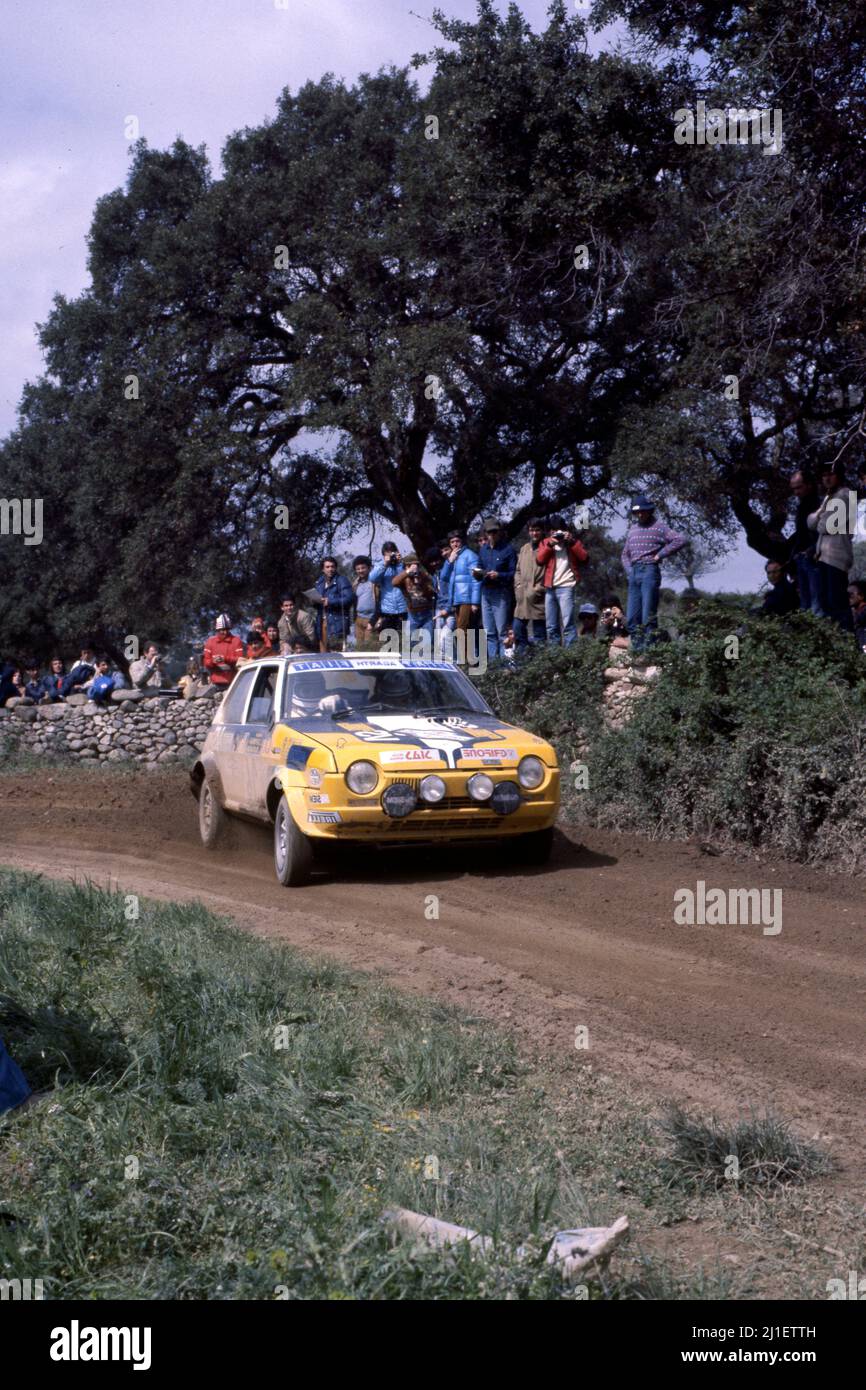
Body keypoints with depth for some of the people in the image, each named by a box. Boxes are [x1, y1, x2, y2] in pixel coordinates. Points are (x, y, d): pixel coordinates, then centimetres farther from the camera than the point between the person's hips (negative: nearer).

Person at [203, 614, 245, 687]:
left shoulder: (236, 641, 3)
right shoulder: (210, 641, 11)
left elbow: (240, 660, -5)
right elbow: (205, 661, 8)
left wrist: (225, 659, -20)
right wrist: (213, 661, -15)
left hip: (232, 682, -2)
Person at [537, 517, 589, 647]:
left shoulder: (572, 541, 11)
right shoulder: (546, 542, 16)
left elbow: (584, 558, -3)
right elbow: (540, 559, 0)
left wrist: (572, 542, -8)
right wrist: (550, 544, -10)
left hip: (566, 587, -3)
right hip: (549, 588, 3)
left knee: (567, 624, -13)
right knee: (551, 626, 5)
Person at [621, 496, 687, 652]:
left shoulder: (659, 527, 0)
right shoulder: (633, 529, 18)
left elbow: (682, 540, -12)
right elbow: (625, 553, 27)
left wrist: (660, 554, -11)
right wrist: (629, 570, 10)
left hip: (649, 571, -7)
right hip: (634, 573, 7)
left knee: (648, 616, -10)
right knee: (631, 618, 4)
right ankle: (636, 648, 9)